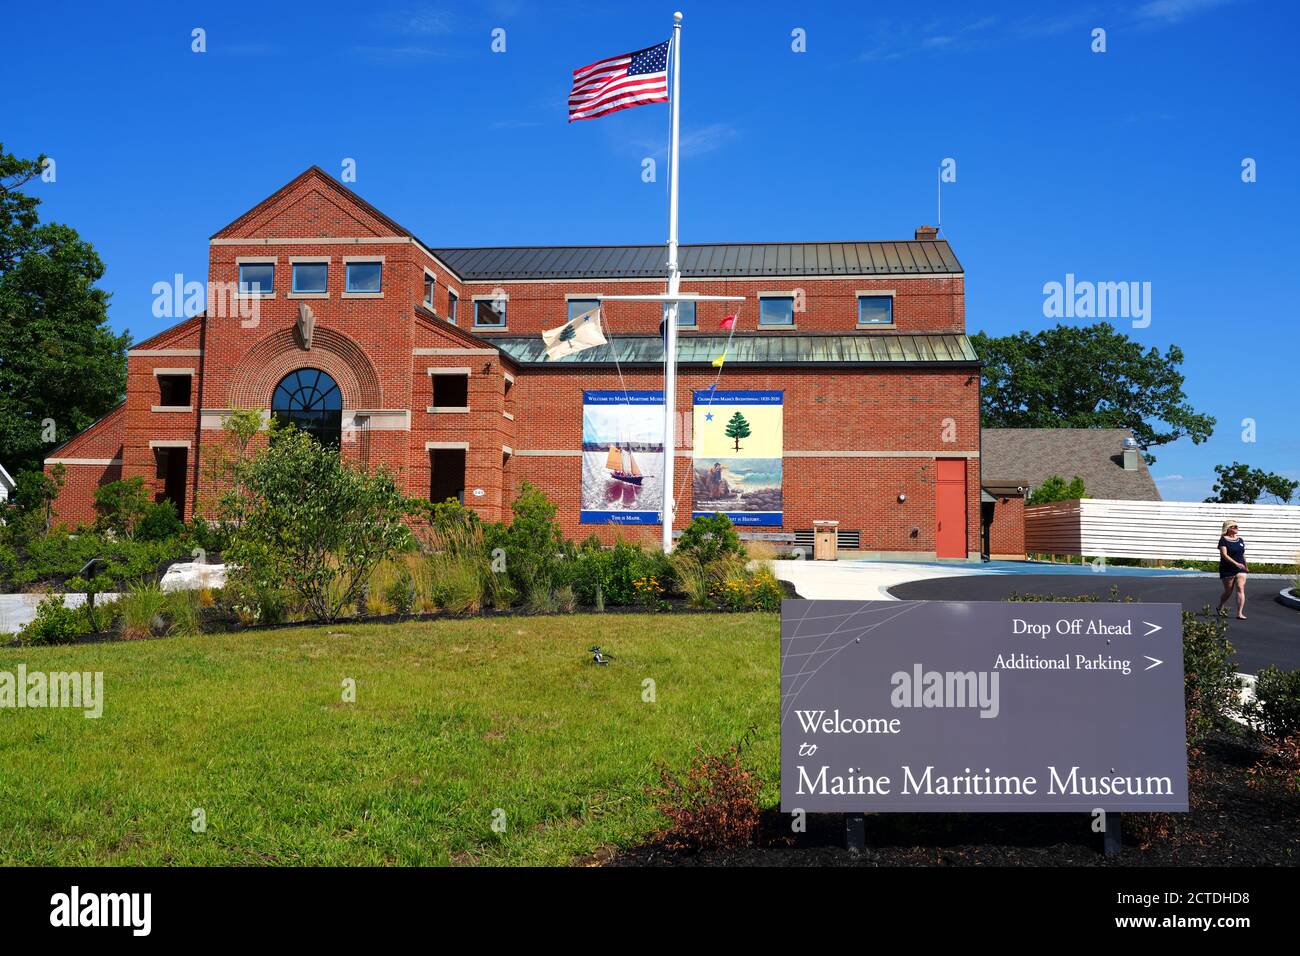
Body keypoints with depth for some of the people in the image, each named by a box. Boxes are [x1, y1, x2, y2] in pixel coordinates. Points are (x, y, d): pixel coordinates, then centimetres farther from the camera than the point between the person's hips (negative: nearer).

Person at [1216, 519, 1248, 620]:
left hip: (1240, 569, 4)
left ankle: (1240, 613, -12)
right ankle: (1220, 608, 32)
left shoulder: (1240, 540, 11)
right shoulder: (1223, 540, -8)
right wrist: (1236, 563, -28)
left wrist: (1245, 565, 23)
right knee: (1228, 592, 6)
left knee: (1240, 589, -10)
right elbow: (1224, 555, -18)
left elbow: (1243, 554, 21)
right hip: (1228, 570, -4)